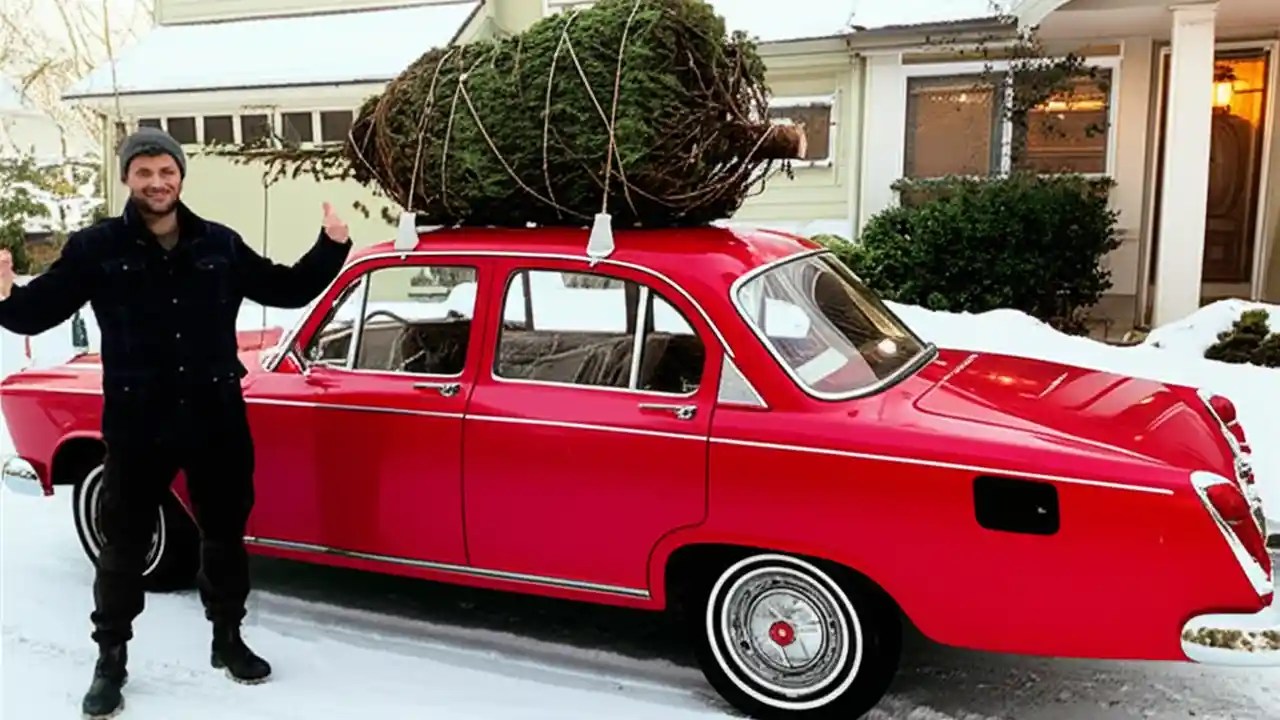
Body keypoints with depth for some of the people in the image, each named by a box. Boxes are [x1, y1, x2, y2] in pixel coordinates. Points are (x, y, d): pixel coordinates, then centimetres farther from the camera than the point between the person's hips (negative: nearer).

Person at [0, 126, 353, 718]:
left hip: (217, 421, 2)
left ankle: (227, 639, 33)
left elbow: (288, 290, 13)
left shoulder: (220, 245, 4)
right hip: (137, 427, -2)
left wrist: (332, 247, 1)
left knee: (224, 533, 14)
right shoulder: (96, 247, -2)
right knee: (124, 544, 8)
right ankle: (111, 661, 26)